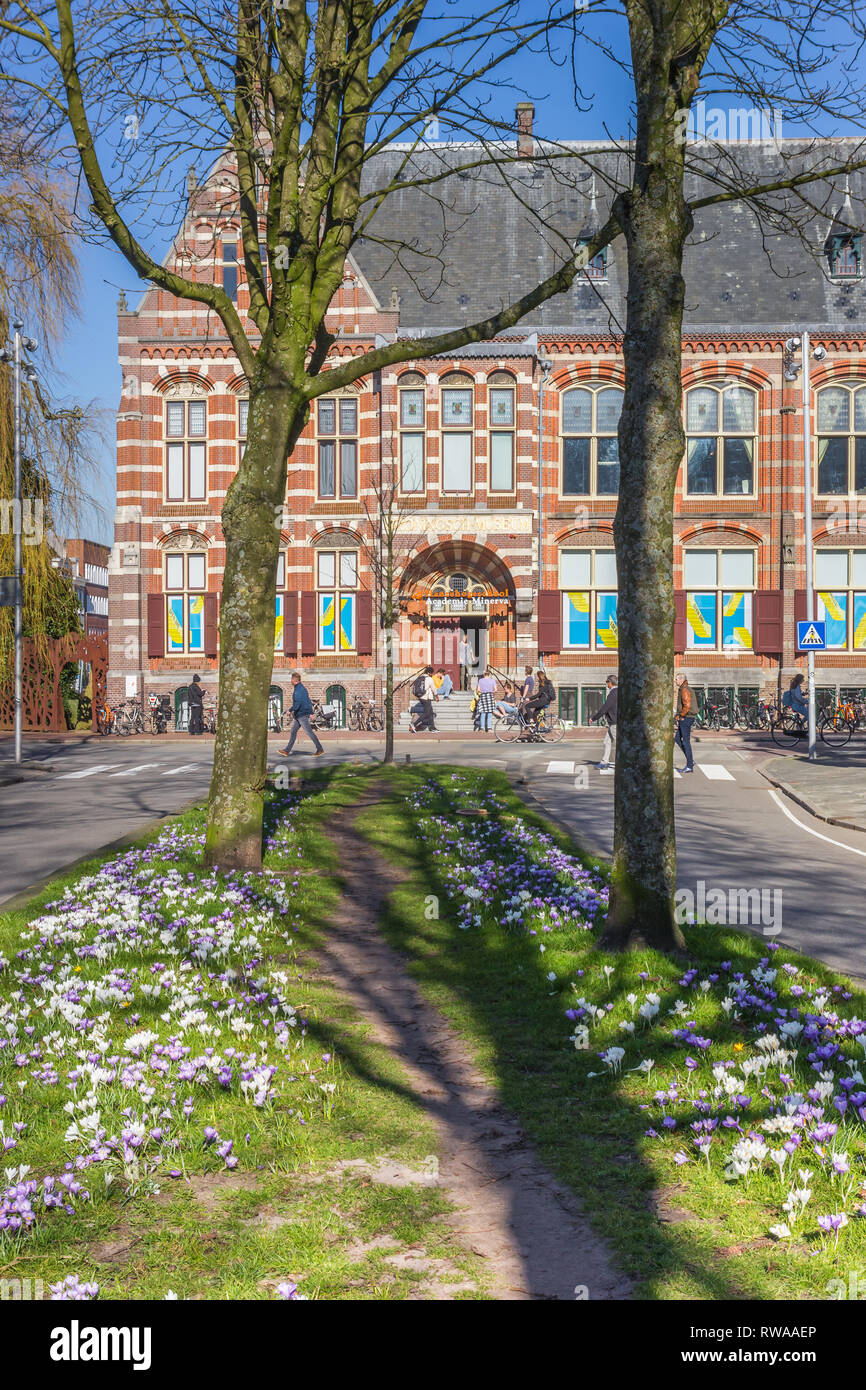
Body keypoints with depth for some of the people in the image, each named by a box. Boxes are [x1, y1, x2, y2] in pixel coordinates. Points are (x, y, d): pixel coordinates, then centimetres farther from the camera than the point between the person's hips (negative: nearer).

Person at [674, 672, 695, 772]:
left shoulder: (685, 690, -16)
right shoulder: (682, 689, 16)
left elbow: (687, 706, -24)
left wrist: (680, 716, -13)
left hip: (686, 718, -11)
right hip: (684, 719, 11)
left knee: (686, 741, -5)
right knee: (677, 739, 15)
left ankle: (690, 766, -1)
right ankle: (690, 760, 14)